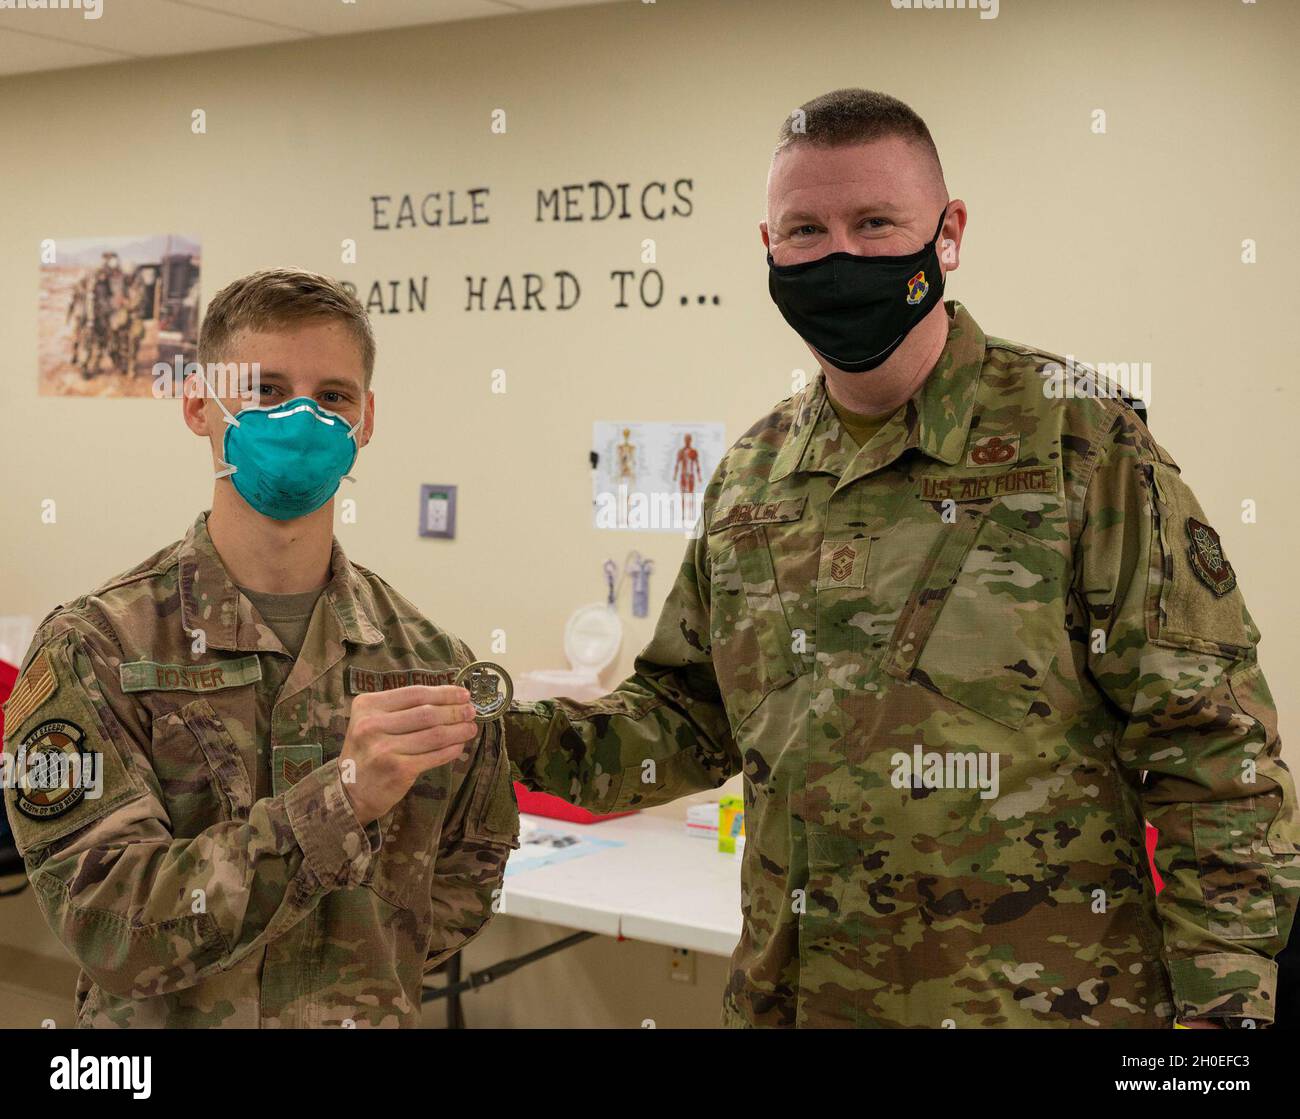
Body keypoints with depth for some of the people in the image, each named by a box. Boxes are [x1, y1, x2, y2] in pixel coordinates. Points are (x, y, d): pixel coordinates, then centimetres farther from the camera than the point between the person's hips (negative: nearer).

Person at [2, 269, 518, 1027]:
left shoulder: (427, 661, -5)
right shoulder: (93, 649, -13)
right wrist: (340, 801, -30)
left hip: (369, 1016, 2)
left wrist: (378, 976, -6)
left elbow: (471, 859, 9)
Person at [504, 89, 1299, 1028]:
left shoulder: (1077, 439, -11)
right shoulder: (750, 474, 6)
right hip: (786, 994, 5)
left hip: (1036, 1000, -5)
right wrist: (517, 738, -4)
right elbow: (689, 715, 13)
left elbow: (1217, 759, -11)